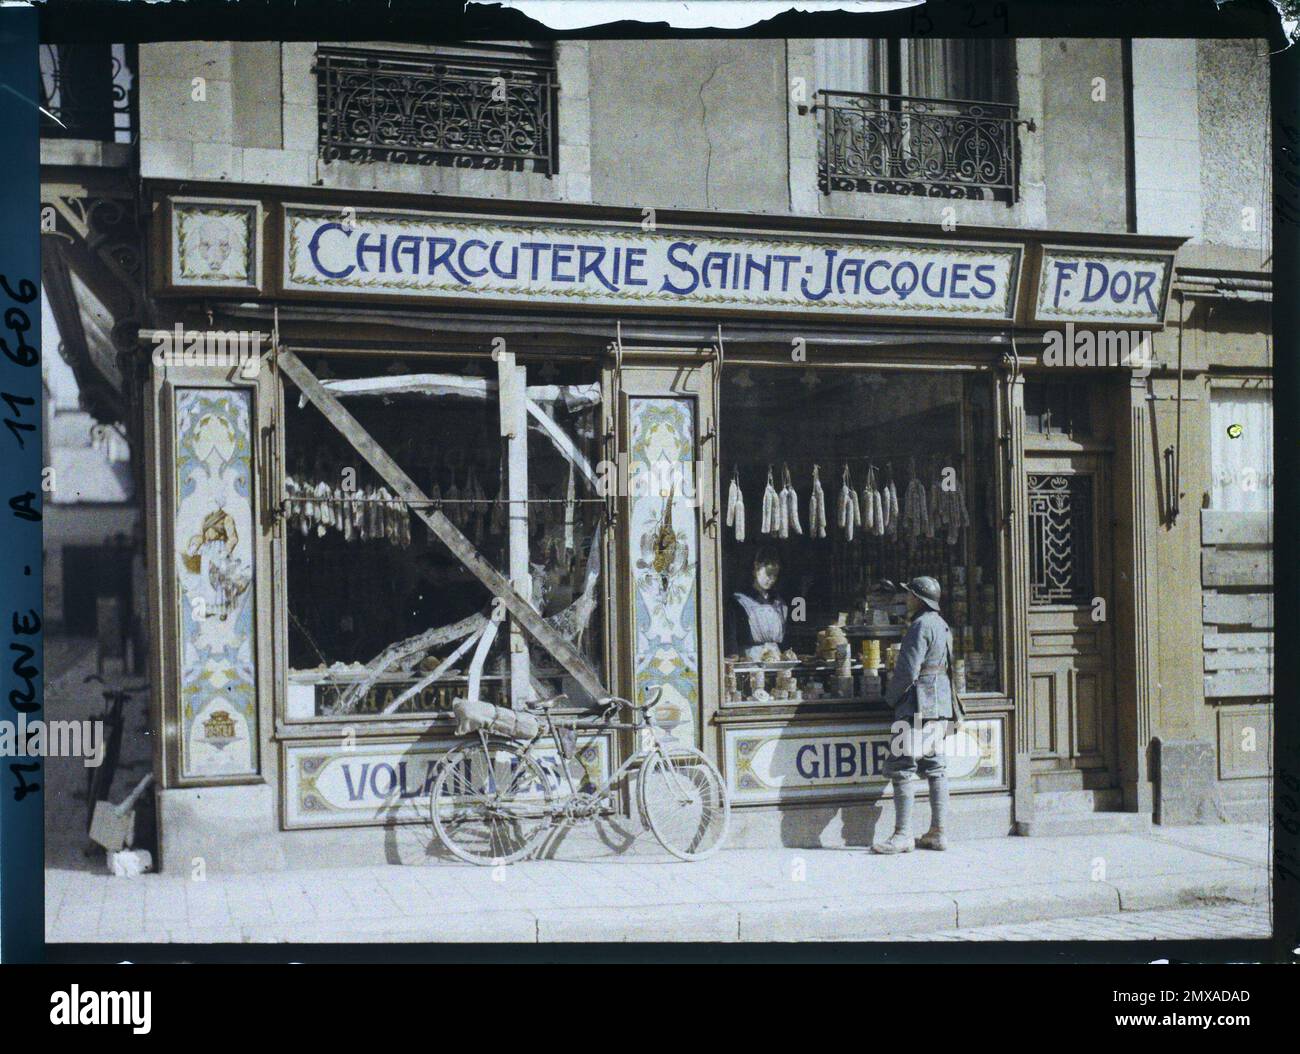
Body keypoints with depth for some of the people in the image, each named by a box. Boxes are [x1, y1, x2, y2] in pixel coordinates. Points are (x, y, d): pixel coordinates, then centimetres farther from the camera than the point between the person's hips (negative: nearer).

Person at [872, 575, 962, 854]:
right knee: (934, 766, 11)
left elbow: (908, 671, -19)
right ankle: (938, 832, 12)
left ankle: (903, 835, -10)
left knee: (902, 766, -8)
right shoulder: (941, 625, 16)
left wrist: (890, 697, -4)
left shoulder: (921, 627, -14)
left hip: (919, 705, -10)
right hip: (941, 704, 10)